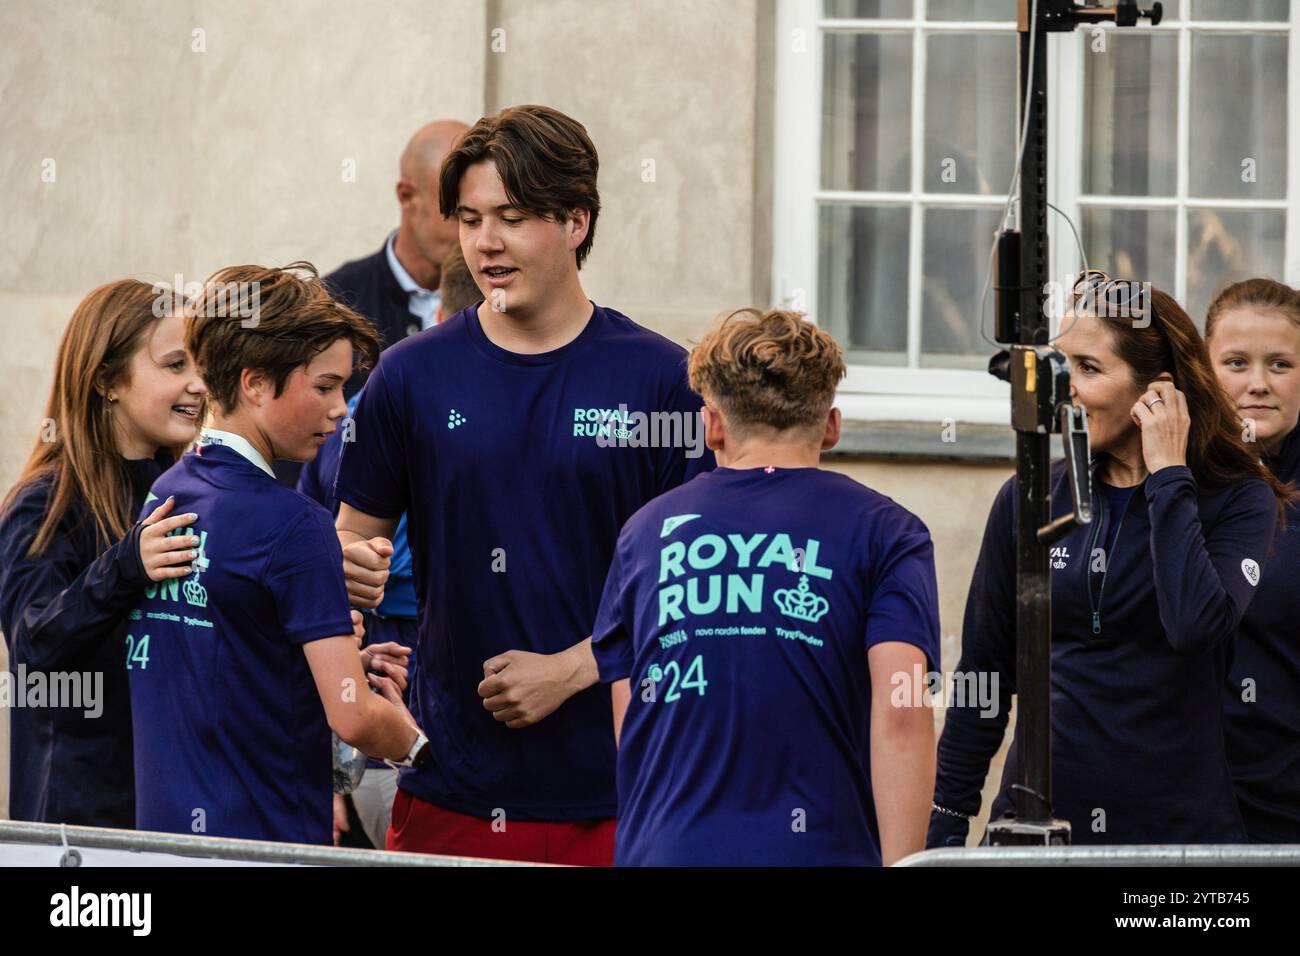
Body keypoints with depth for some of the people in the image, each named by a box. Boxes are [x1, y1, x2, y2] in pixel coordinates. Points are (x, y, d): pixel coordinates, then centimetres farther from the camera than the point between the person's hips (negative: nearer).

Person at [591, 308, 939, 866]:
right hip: (818, 851, -3)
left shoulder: (647, 531, 13)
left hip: (660, 848, 3)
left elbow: (626, 727, 16)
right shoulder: (884, 533, 3)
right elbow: (900, 713, -9)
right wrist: (900, 865, -11)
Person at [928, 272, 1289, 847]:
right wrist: (945, 826, 7)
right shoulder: (1027, 501, 6)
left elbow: (1197, 624, -22)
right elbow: (983, 673, 11)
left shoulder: (1238, 503, -3)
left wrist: (1167, 476, -13)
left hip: (1182, 828, -2)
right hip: (1039, 821, 3)